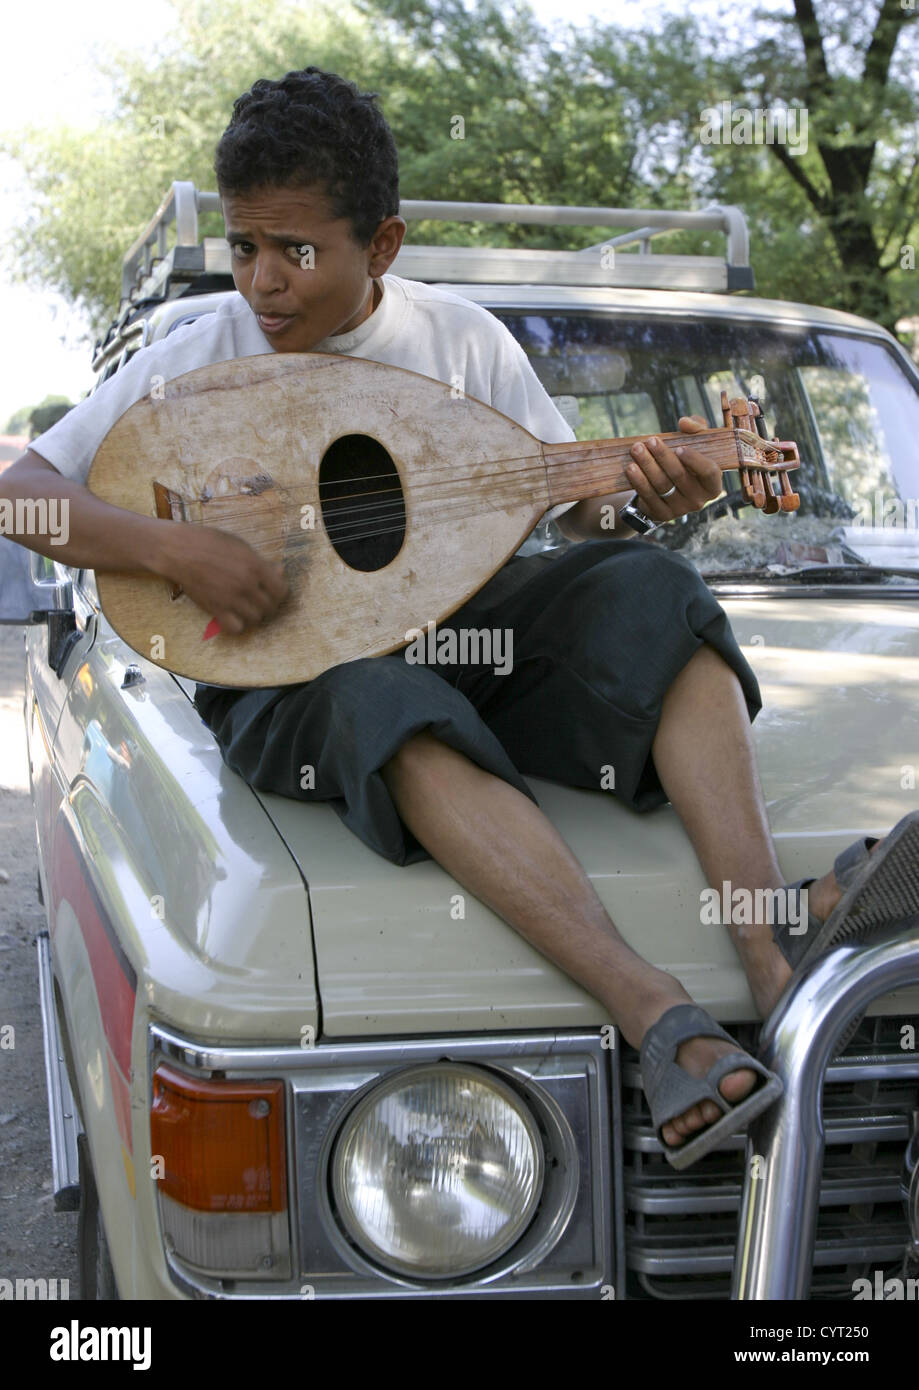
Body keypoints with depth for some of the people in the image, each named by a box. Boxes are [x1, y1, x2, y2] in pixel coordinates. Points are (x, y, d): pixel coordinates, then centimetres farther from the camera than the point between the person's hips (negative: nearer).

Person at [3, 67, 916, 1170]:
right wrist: (173, 548, -23)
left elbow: (571, 515, 7)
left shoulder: (465, 340, 4)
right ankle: (655, 1015, -50)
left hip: (467, 634, 4)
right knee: (387, 704, -38)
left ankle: (771, 939, -37)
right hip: (288, 680, -3)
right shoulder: (194, 365, -3)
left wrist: (639, 497, -17)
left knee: (646, 588, -23)